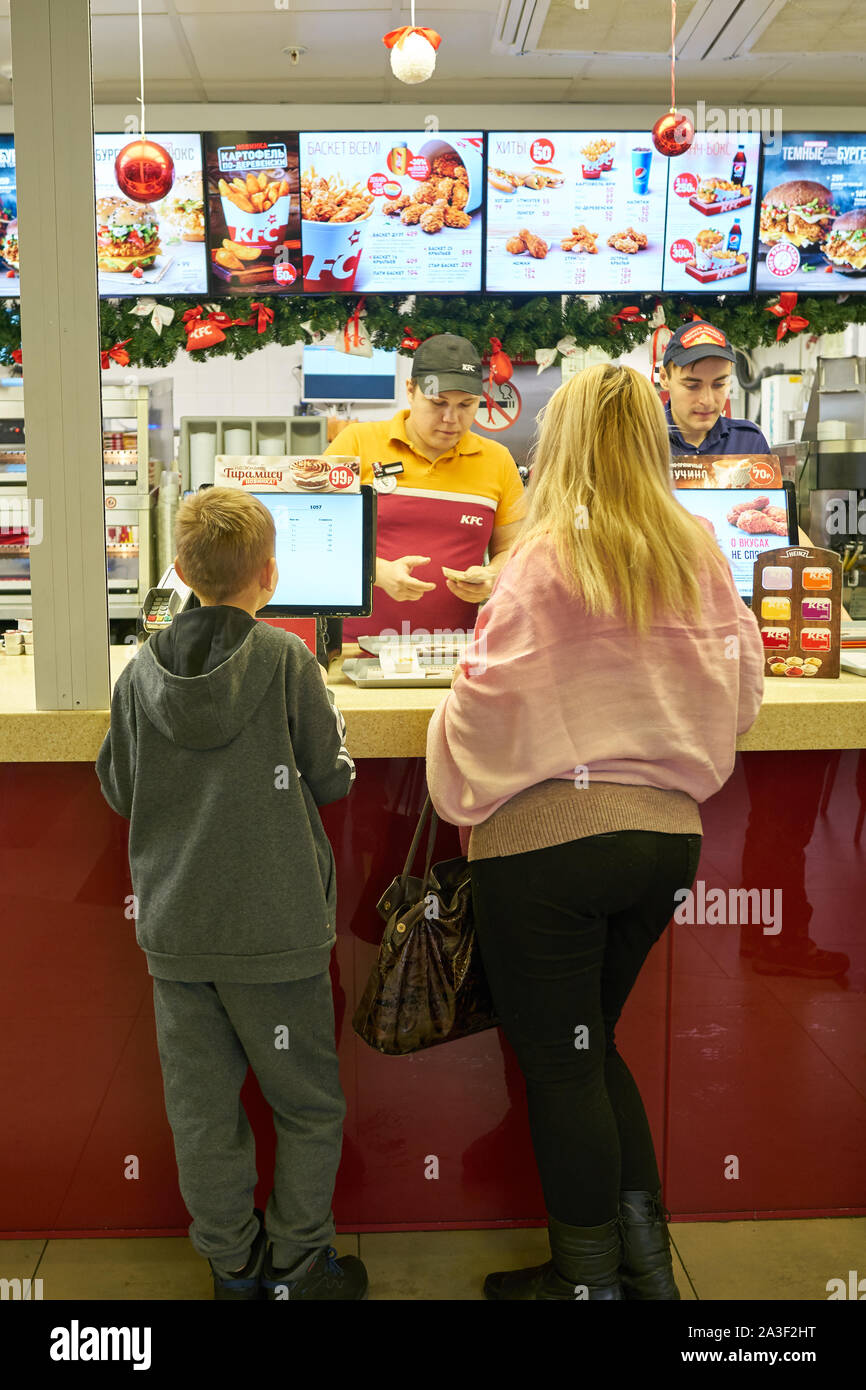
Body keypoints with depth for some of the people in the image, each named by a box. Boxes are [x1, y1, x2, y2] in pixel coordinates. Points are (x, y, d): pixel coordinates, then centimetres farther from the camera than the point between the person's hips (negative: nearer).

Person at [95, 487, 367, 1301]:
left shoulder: (139, 673, -2)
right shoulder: (286, 661, -13)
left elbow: (119, 791, 8)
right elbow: (331, 778, -5)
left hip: (174, 929, 4)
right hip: (274, 928, -3)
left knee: (202, 1110, 14)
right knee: (308, 1107, 14)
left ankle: (233, 1266, 28)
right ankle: (297, 1266, 24)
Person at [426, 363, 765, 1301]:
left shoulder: (547, 559, -11)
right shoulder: (697, 554, 4)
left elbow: (493, 697, -13)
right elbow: (740, 681, 12)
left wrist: (463, 796, 4)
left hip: (550, 837, -6)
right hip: (668, 832, 6)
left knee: (560, 1065, 10)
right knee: (593, 1046, 22)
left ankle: (588, 1277, 25)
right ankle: (646, 1261, 30)